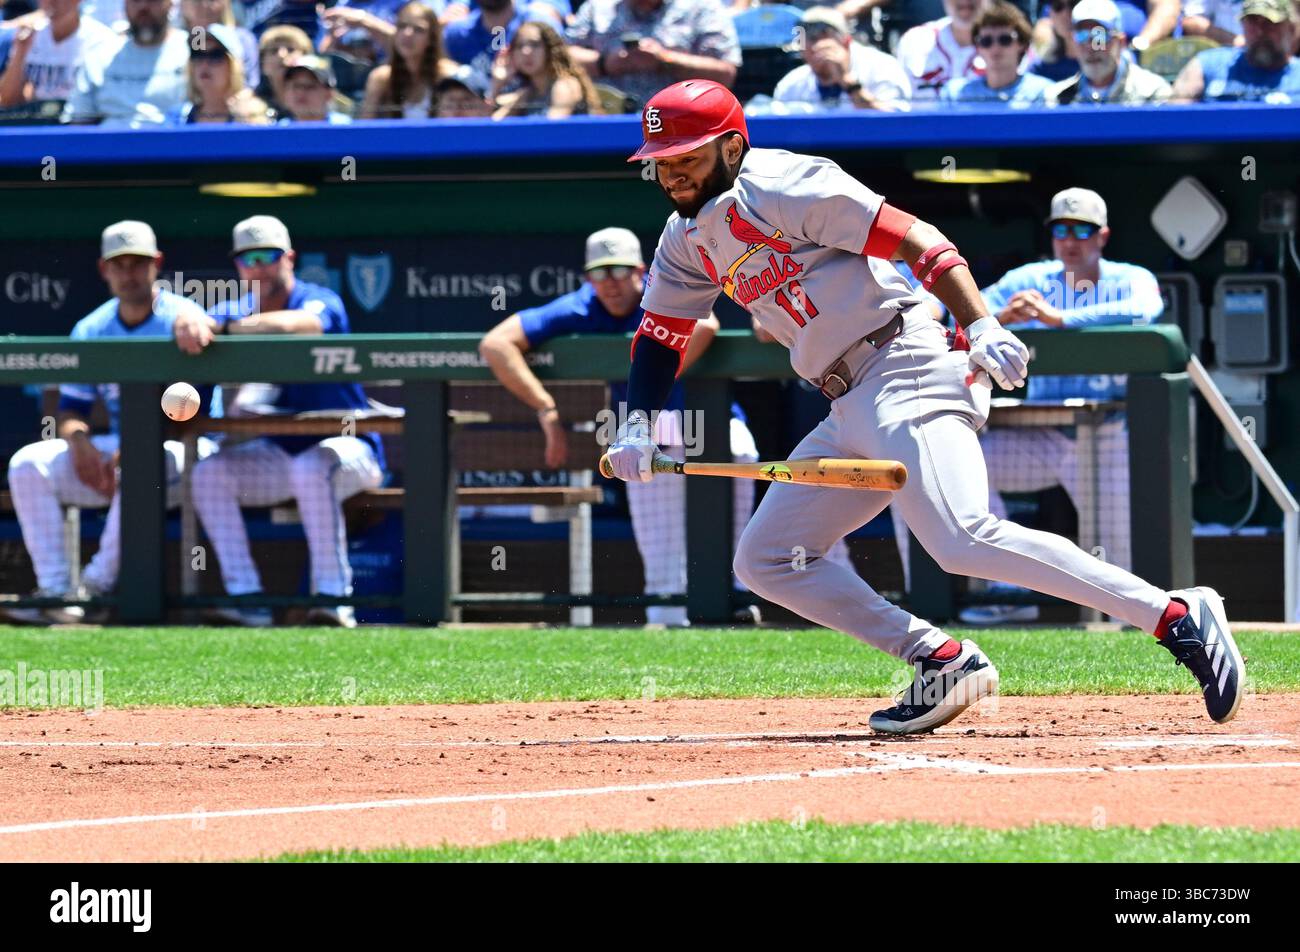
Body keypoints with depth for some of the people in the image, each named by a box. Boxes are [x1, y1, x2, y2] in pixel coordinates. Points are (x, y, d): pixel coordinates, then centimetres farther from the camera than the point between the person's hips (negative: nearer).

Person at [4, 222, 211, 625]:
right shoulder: (91, 331, 9)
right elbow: (71, 410, 8)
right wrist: (79, 443, -16)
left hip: (179, 449, -6)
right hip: (113, 448, 6)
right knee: (28, 463, -16)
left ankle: (98, 585, -27)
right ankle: (54, 590, -23)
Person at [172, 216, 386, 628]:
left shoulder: (321, 302, -14)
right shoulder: (238, 311, 5)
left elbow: (293, 324, -38)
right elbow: (191, 322, -15)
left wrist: (220, 327, -46)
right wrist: (191, 324, -41)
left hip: (349, 447, -6)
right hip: (278, 451, 6)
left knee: (312, 467, -38)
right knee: (209, 474, -15)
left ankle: (333, 597, -31)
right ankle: (246, 598, -19)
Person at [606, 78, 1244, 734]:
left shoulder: (780, 188, -9)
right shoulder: (688, 237, 17)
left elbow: (916, 240, -14)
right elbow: (659, 335, 22)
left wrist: (981, 327, -27)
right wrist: (637, 427, 3)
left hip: (903, 372, -10)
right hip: (850, 409, 10)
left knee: (963, 541, -27)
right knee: (764, 561, 8)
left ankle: (1180, 619, -27)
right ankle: (943, 663, 1)